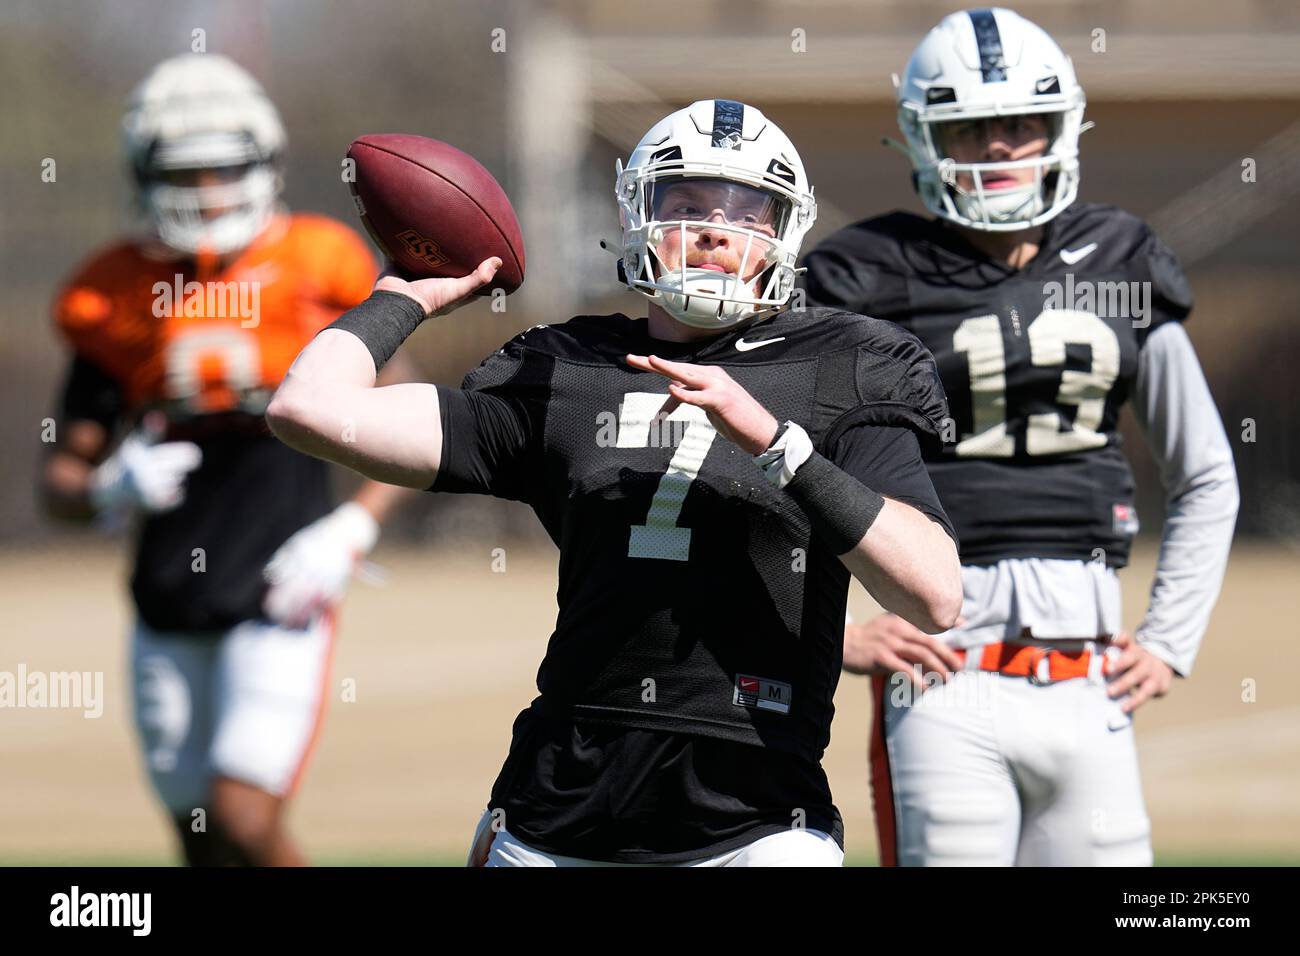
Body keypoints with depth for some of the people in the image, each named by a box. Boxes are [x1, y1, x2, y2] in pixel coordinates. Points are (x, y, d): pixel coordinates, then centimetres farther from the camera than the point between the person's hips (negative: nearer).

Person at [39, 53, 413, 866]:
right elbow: (61, 477, 8)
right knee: (203, 846, 8)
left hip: (280, 602, -3)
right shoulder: (119, 299, 3)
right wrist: (111, 490, -14)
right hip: (169, 612, 3)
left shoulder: (316, 272, -3)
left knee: (244, 821, -18)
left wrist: (351, 533, -11)